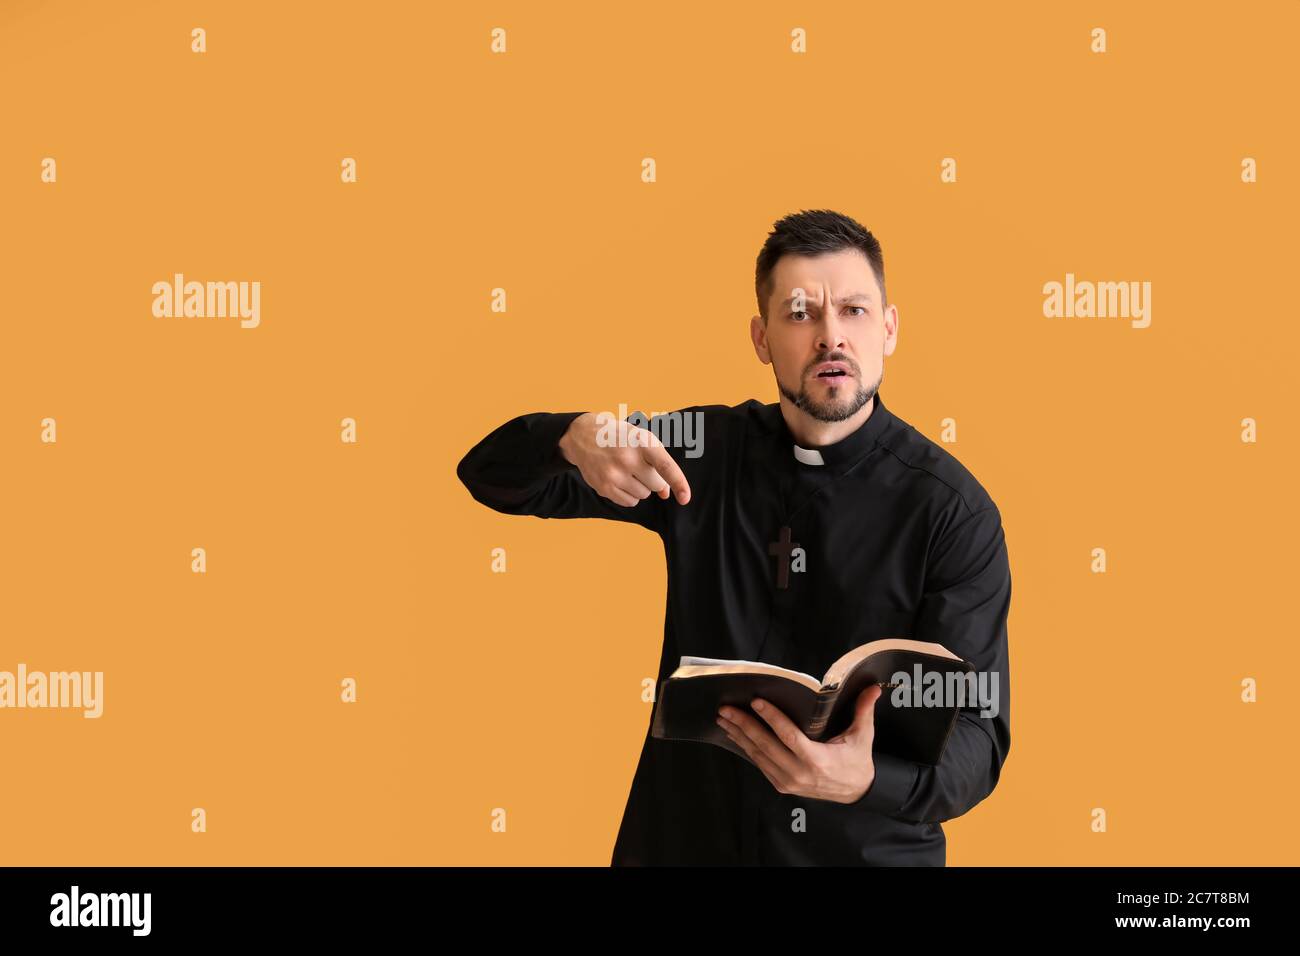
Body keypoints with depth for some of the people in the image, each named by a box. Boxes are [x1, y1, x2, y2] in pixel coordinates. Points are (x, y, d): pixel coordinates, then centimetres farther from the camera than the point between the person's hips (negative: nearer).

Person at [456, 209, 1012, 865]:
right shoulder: (704, 451, -4)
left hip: (866, 848, -3)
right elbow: (492, 475, 0)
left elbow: (977, 735, -17)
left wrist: (864, 781, -38)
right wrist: (575, 437, -23)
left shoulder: (954, 512, -14)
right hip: (684, 836, 3)